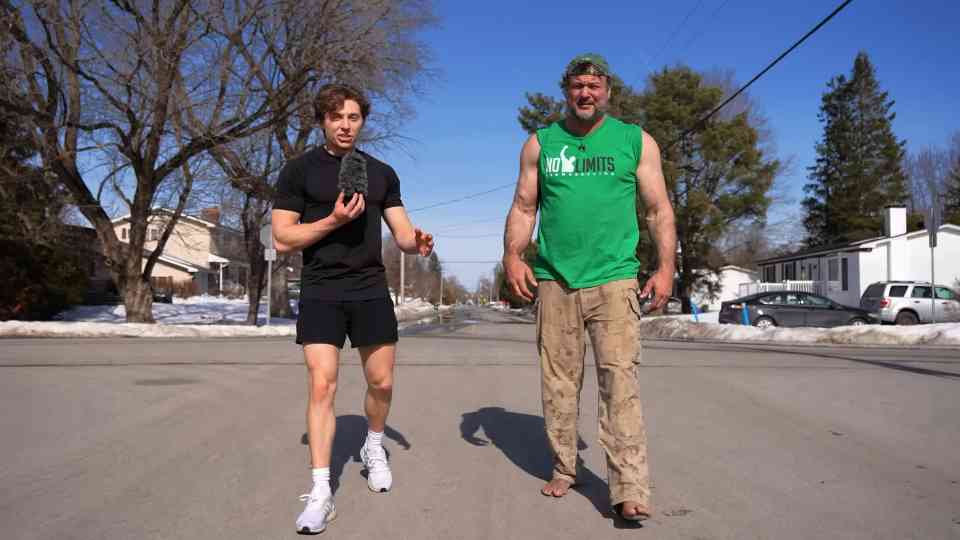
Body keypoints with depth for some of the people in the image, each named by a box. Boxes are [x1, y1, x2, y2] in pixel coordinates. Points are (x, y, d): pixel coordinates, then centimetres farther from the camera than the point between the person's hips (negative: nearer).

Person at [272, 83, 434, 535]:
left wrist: (417, 243, -17)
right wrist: (334, 220, -18)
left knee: (382, 383, 8)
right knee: (321, 385, -9)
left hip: (371, 290, 3)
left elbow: (401, 231, 7)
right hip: (320, 293, -3)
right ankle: (321, 491, -3)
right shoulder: (299, 170, -1)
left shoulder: (381, 173, 10)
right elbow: (282, 239, -5)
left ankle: (373, 448, 37)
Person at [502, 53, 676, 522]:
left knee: (619, 378, -11)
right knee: (558, 380, 7)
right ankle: (563, 469, 21)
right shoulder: (540, 144, 11)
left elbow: (659, 210, 5)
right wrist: (512, 256, -6)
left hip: (614, 279, -2)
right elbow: (523, 208, 10)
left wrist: (665, 267, -7)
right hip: (553, 280, 2)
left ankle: (630, 490, -11)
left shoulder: (636, 142, 7)